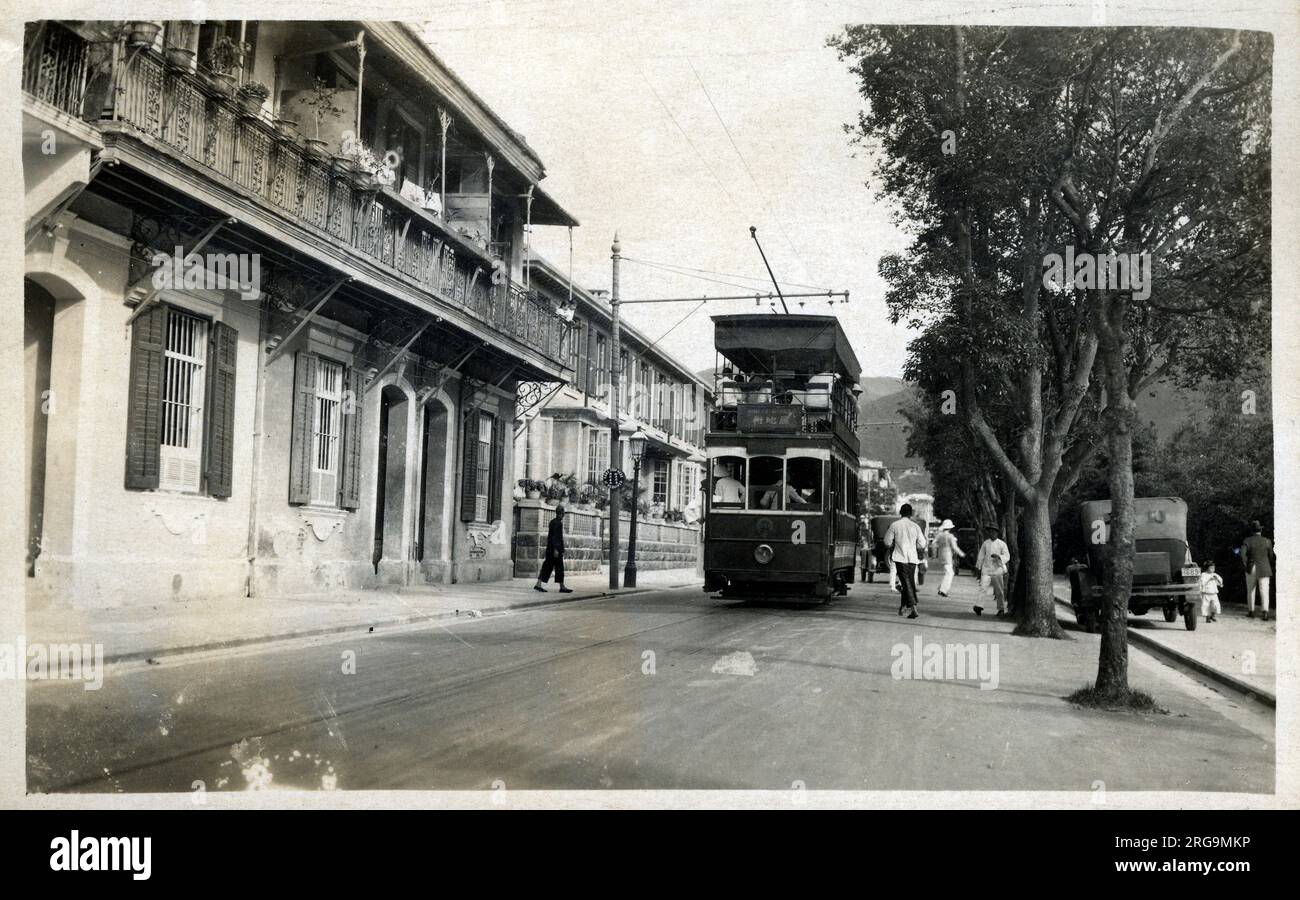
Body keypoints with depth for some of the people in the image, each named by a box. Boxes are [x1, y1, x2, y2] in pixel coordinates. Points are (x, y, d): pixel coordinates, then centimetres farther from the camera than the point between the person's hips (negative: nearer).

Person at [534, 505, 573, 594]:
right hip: (555, 548, -9)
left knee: (547, 567, 7)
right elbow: (554, 537, -20)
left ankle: (538, 584, 1)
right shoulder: (557, 523, -14)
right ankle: (562, 587, 3)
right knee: (559, 567, -2)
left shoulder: (553, 522, 16)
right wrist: (555, 549, -23)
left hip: (550, 550, 9)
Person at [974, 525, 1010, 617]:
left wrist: (998, 556, -22)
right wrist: (978, 567, 19)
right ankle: (979, 606, -20)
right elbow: (981, 556, 16)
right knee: (983, 587, -12)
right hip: (986, 569, 1)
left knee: (999, 591, 3)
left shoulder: (1002, 544, 1)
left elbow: (1007, 557, -4)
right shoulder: (985, 543, 8)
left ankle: (1001, 609, 13)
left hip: (997, 569, -1)